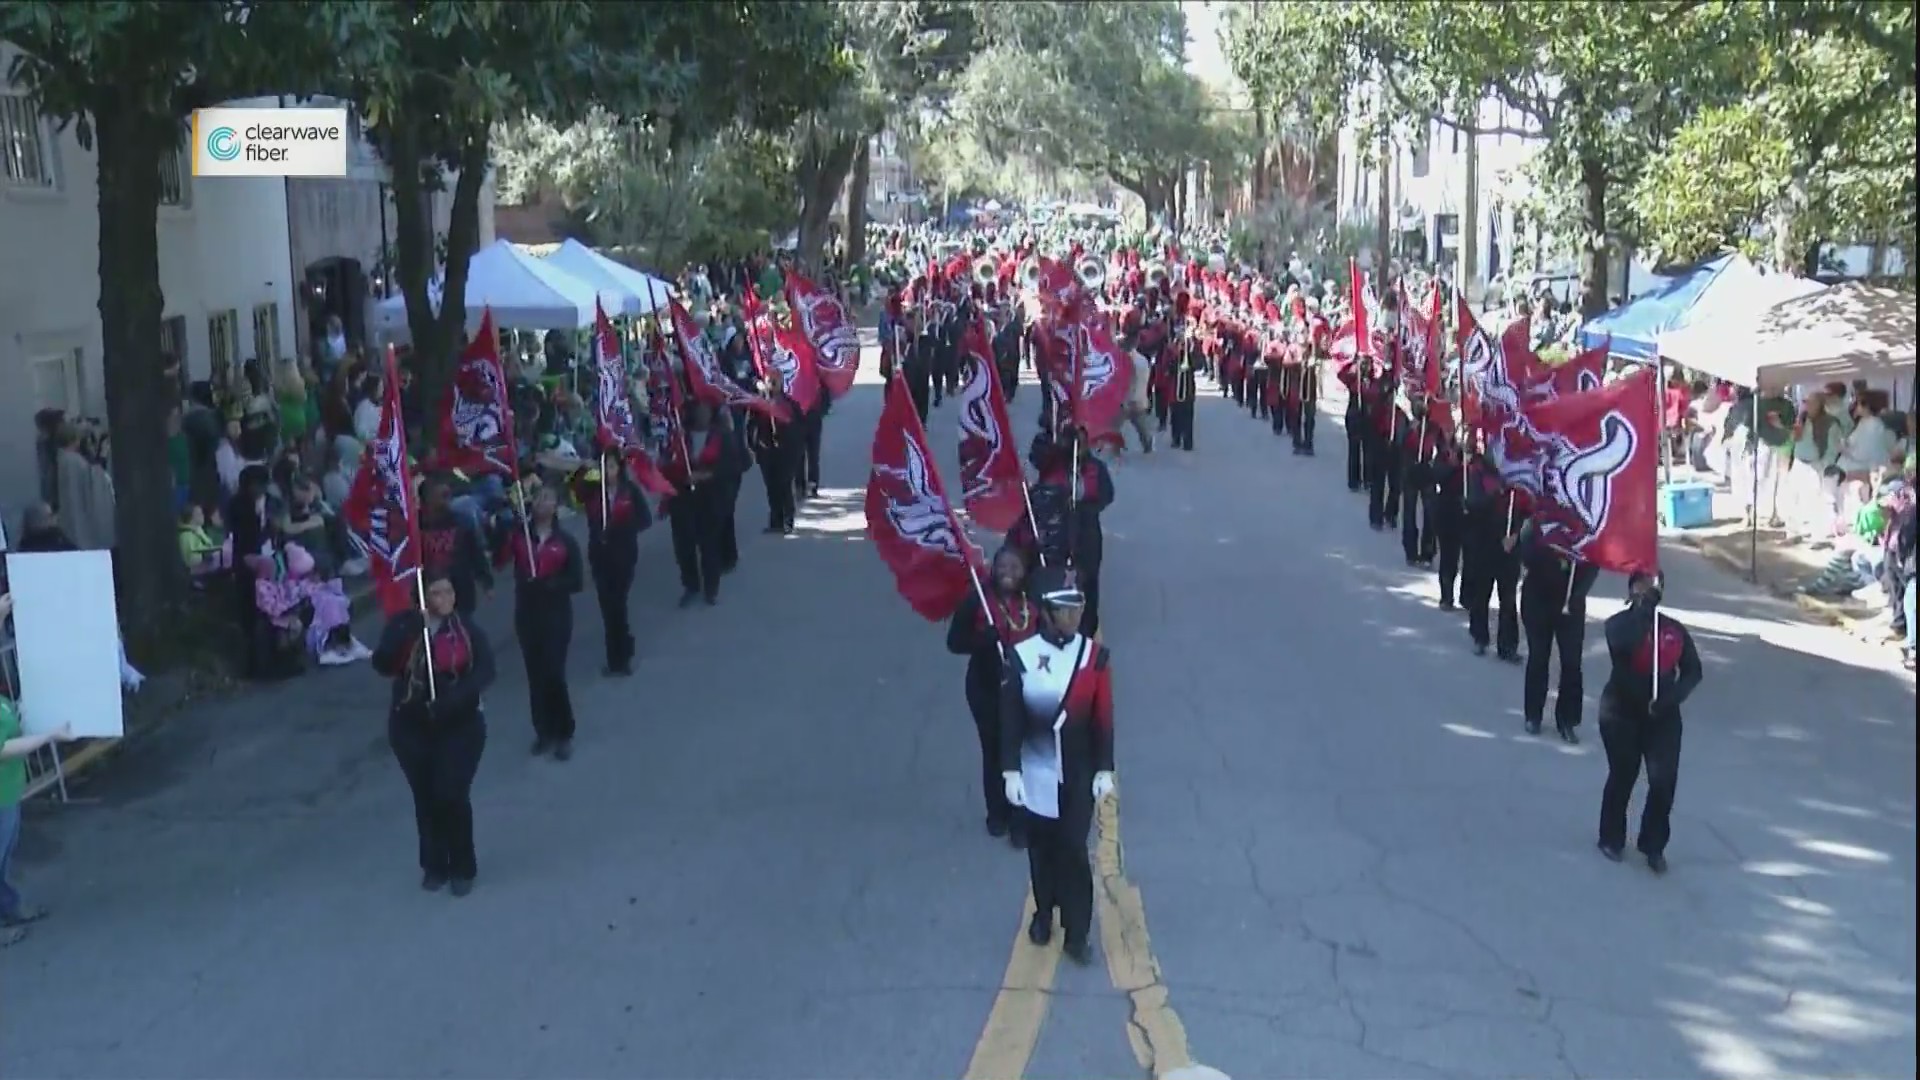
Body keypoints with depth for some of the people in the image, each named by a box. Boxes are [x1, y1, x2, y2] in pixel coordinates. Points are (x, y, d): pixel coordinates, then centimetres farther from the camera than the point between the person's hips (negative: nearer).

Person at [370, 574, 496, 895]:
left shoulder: (467, 630, -5)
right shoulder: (405, 625, -4)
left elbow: (485, 670, -16)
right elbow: (382, 664, -17)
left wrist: (455, 697, -32)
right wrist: (405, 634, -33)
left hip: (460, 725, -1)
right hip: (411, 727, 1)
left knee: (452, 795, -8)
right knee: (425, 797, 9)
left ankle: (463, 869, 9)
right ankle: (434, 866, 26)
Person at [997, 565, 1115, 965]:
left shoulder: (1096, 656, -9)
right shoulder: (1020, 656, -12)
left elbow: (1103, 718, -4)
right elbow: (1009, 718, -7)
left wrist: (1105, 770, -4)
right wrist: (1010, 771, -8)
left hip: (1079, 773, 0)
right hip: (1036, 771, 0)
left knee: (1073, 850, 3)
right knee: (1041, 847, 15)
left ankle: (1076, 933, 14)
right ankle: (1043, 914, 36)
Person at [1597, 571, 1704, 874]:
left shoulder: (1674, 629, 4)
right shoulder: (1619, 623, -6)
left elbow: (1692, 671, 3)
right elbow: (1621, 647, -29)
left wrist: (1672, 697, -14)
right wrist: (1641, 611, -24)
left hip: (1663, 715, 3)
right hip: (1621, 712, -2)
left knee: (1664, 780, -5)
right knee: (1623, 776, 7)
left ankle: (1654, 846, 11)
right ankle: (1612, 840, 26)